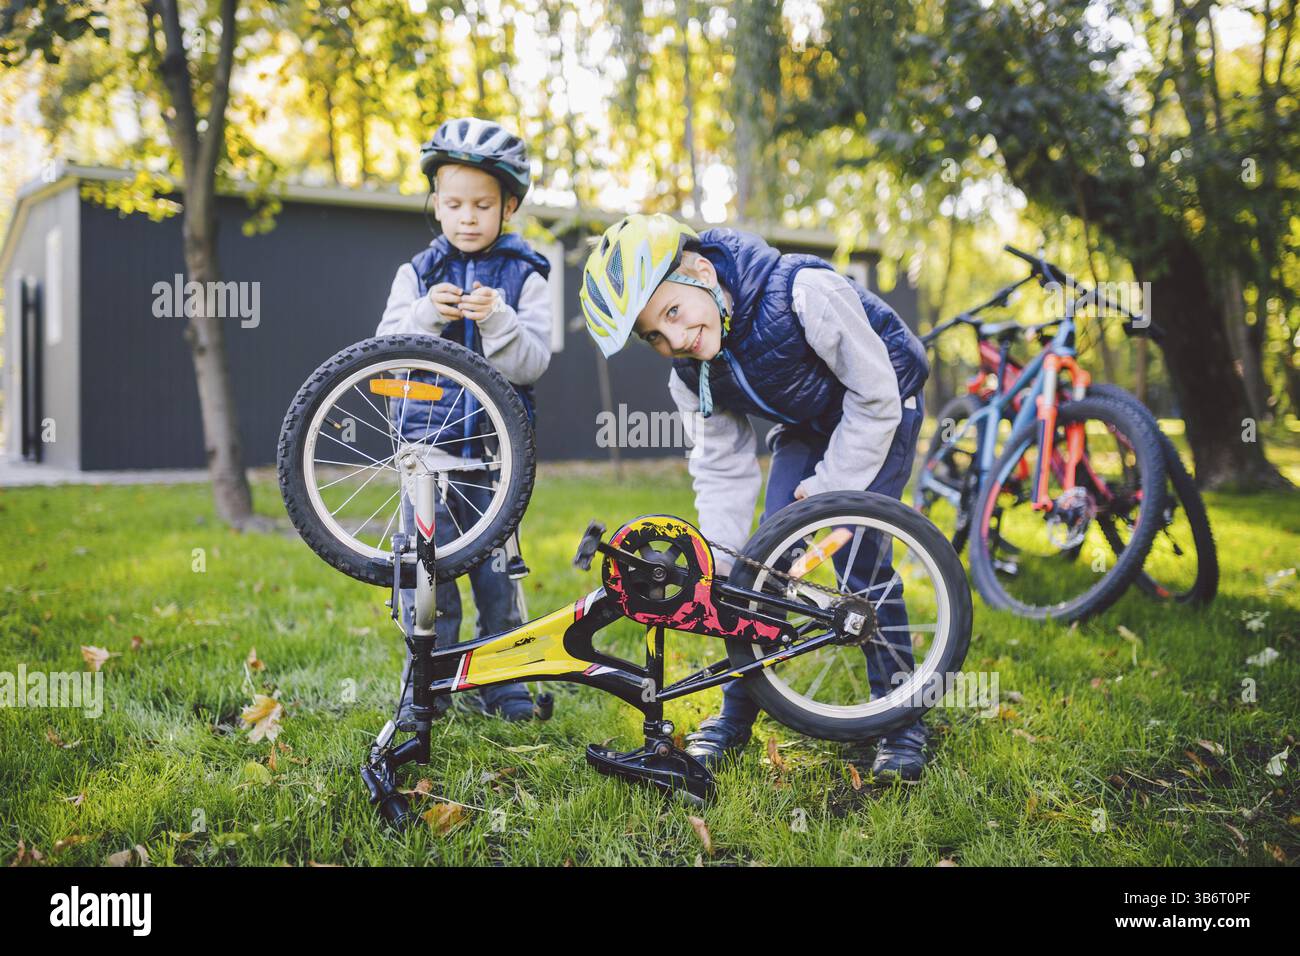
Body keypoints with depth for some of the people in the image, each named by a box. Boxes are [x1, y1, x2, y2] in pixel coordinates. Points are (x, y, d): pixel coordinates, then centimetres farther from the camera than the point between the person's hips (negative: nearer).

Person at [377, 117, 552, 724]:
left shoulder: (525, 276, 2)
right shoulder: (417, 273, 7)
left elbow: (531, 363, -7)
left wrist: (496, 319, -24)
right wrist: (427, 316, -18)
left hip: (497, 449, -1)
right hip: (428, 441, 1)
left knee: (497, 571, 6)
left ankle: (502, 680, 20)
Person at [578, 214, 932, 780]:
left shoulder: (804, 293, -37)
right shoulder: (691, 373, -18)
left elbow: (875, 397, -26)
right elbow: (722, 466, -8)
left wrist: (831, 485, -21)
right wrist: (719, 558, -17)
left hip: (878, 411, -5)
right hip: (807, 425, 5)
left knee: (858, 553, -19)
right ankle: (736, 715, 5)